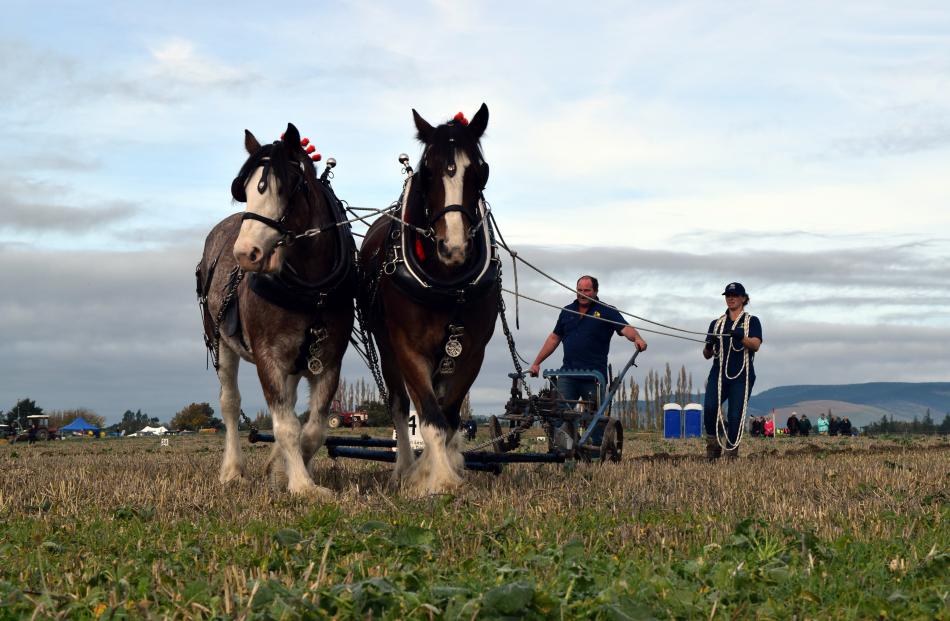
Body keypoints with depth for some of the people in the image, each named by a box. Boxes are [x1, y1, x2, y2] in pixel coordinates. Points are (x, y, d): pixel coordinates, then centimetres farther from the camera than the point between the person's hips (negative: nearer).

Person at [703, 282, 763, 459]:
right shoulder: (716, 323, 20)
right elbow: (707, 355, 17)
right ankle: (713, 444, -5)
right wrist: (709, 346, -6)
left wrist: (741, 338, -26)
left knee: (735, 416, -9)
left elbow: (756, 345, -6)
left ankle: (731, 453, 0)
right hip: (718, 374, 2)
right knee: (710, 408, -21)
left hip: (741, 377, -2)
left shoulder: (752, 321, 11)